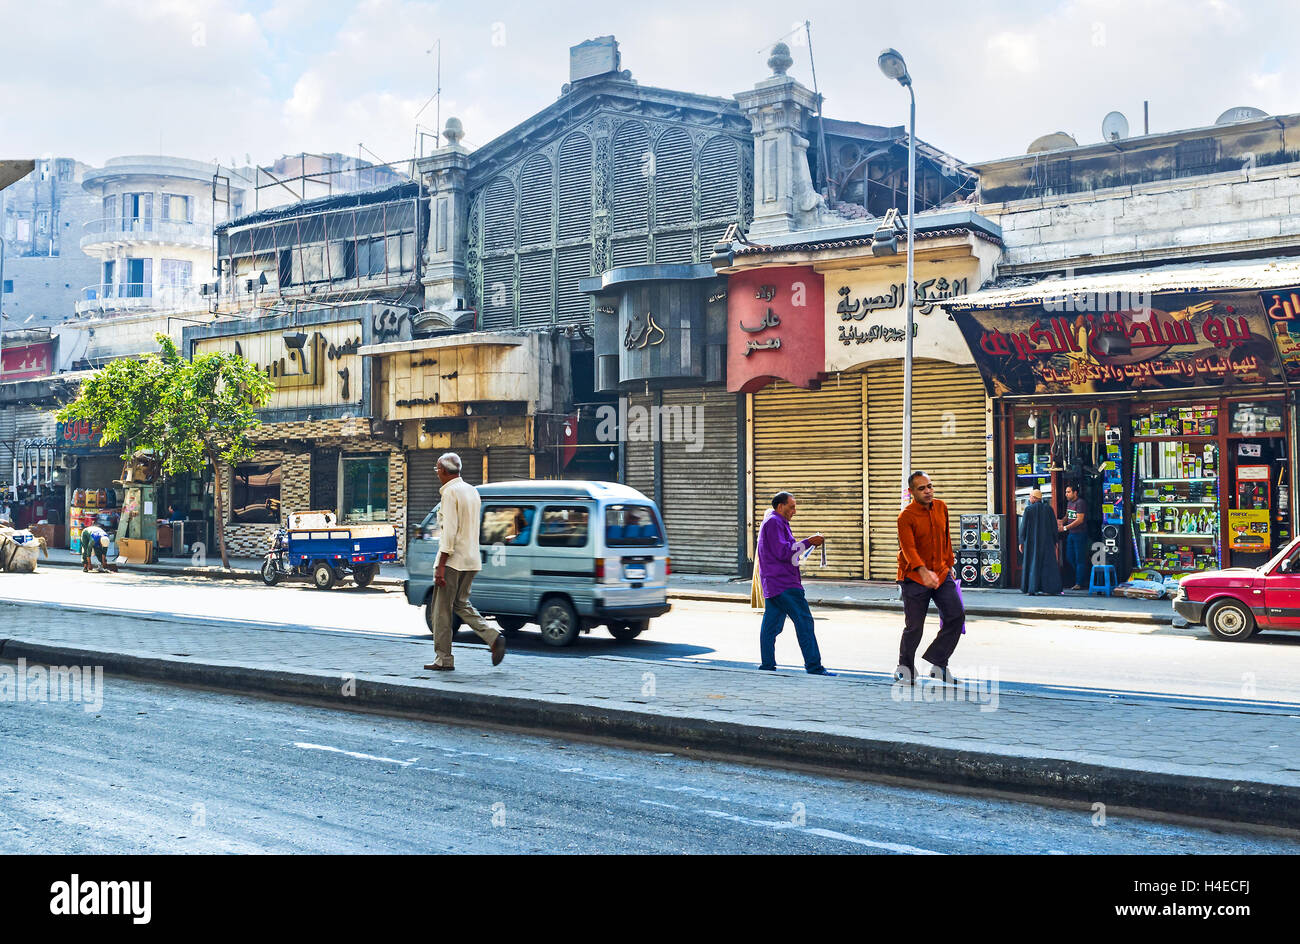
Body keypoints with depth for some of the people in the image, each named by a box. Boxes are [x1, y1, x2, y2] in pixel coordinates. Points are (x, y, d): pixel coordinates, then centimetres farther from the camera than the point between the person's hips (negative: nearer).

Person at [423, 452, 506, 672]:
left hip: (453, 560, -8)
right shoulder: (472, 491, 15)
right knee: (461, 604, 17)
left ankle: (443, 659, 6)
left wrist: (441, 566, -18)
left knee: (442, 610, 1)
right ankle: (494, 638, 1)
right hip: (472, 559, 8)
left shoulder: (450, 492, -12)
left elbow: (450, 531, -19)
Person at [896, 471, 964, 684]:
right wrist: (923, 572, -40)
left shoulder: (941, 507, 6)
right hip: (914, 578, -5)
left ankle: (937, 662, 6)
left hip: (941, 574, 5)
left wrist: (949, 565, 19)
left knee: (956, 615, -6)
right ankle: (905, 668, 20)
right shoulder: (906, 517, -14)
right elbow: (909, 548, -26)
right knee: (914, 627, -1)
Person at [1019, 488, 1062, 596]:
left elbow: (1023, 526, -6)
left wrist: (1021, 542, 0)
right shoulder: (1048, 508, 0)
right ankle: (1051, 589, 1)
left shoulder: (1028, 509, -7)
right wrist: (1055, 541, 9)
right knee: (1048, 564, 6)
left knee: (1032, 564, 5)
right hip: (1047, 540, 2)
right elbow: (1054, 525, 2)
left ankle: (1032, 590, 0)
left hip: (1032, 540, -2)